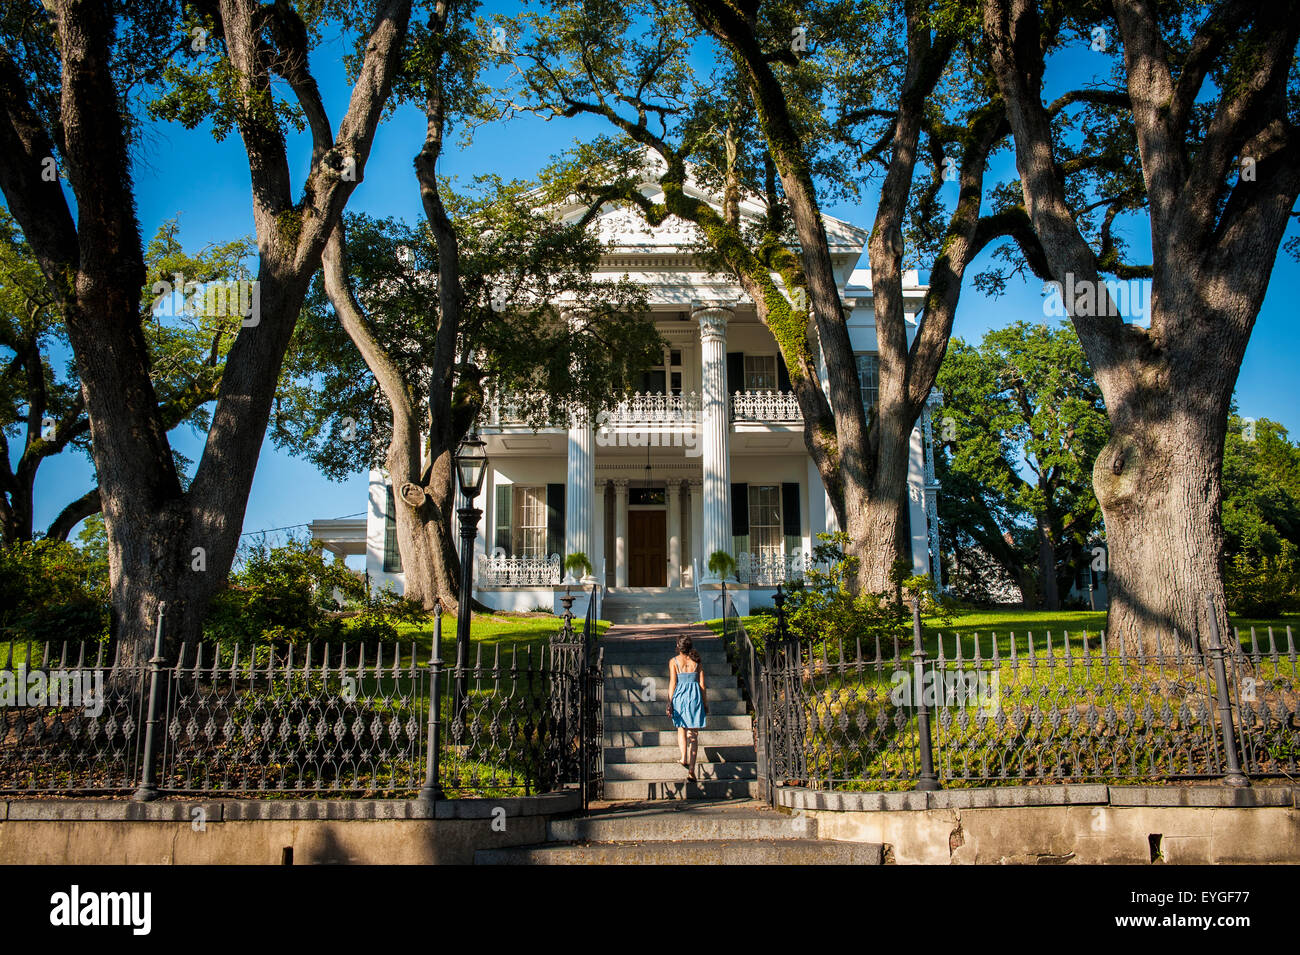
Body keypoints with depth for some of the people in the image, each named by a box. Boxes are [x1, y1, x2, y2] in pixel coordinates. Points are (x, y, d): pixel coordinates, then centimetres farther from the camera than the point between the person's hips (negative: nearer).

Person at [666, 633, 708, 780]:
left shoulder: (674, 661, -2)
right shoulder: (696, 662, 4)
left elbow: (672, 683, -8)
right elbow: (702, 685, 4)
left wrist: (669, 703, -5)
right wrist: (706, 705, 11)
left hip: (680, 697, -1)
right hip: (695, 697, 1)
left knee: (681, 729, 22)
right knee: (694, 734, 4)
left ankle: (684, 757, 5)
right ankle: (691, 769, -3)